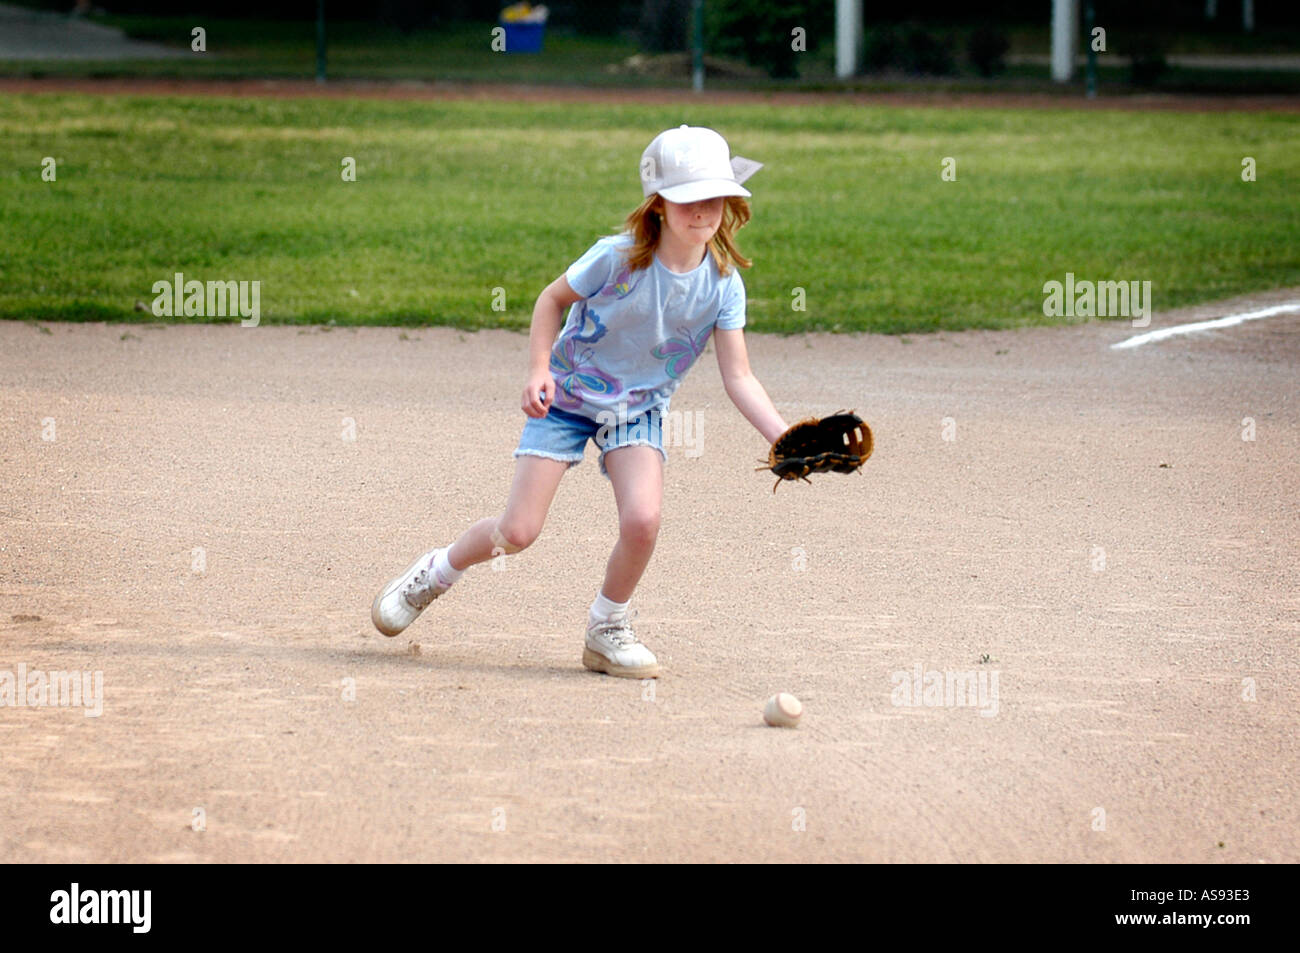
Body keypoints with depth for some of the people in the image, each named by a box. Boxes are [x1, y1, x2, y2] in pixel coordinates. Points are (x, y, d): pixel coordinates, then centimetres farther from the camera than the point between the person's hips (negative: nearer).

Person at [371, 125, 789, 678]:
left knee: (642, 518, -23)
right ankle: (437, 572, 23)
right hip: (568, 397, -2)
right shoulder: (619, 258, -21)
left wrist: (785, 440, -26)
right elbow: (552, 300, -4)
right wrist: (539, 371, -16)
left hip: (639, 409, 2)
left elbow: (738, 378, -13)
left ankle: (608, 631, 2)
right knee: (518, 532, -9)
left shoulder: (723, 285, -13)